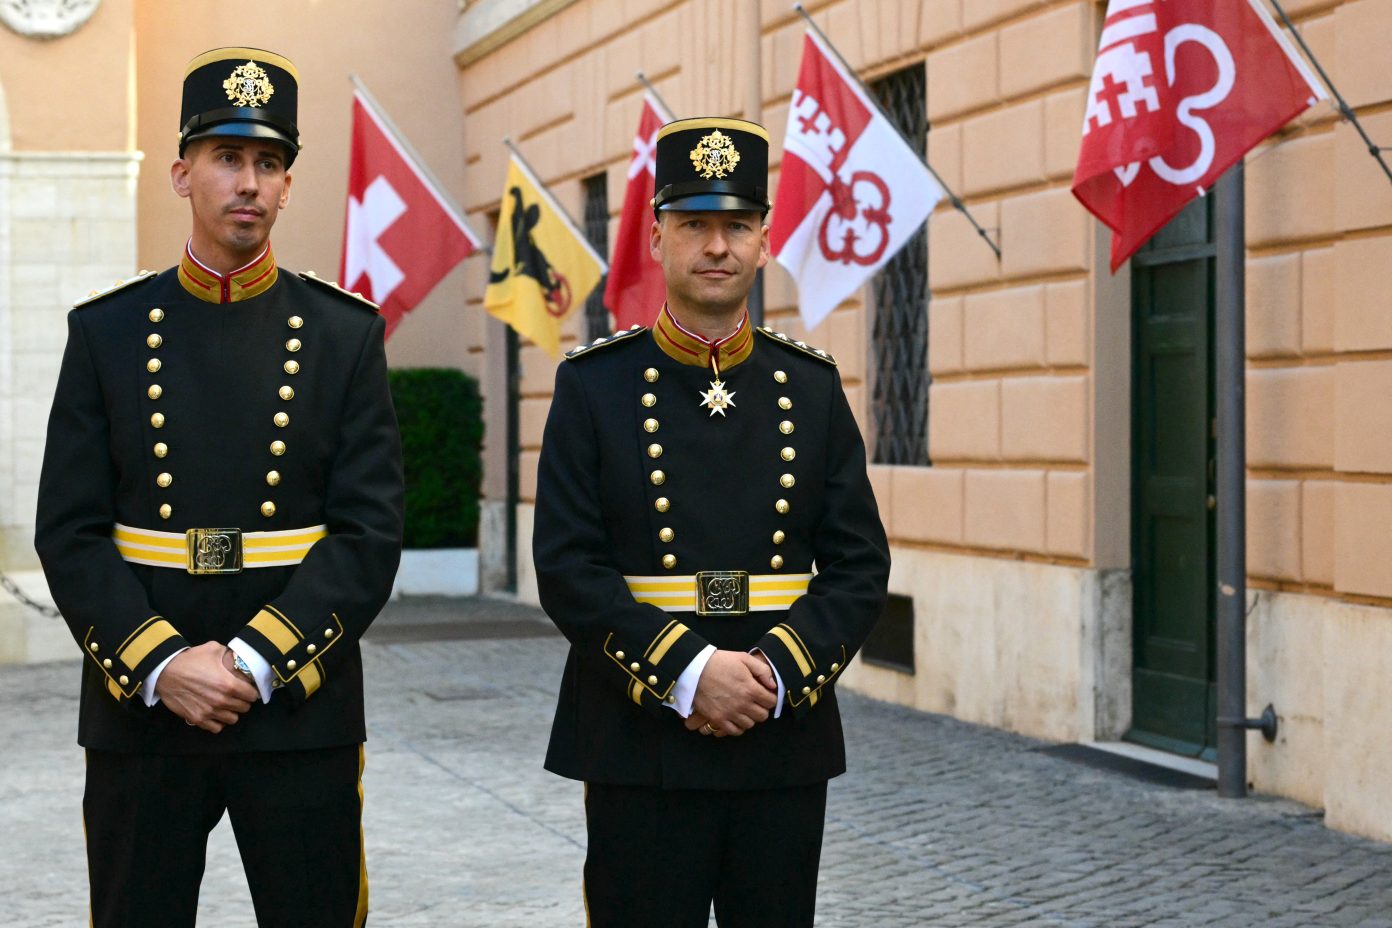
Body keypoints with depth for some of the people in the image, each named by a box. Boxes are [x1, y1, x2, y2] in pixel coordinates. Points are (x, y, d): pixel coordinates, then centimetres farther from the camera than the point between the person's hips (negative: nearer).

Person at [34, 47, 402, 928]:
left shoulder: (346, 333, 3)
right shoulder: (107, 331, 5)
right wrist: (161, 667, -14)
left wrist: (255, 662, -14)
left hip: (300, 713, -1)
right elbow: (70, 532, 0)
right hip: (139, 711, 1)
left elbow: (371, 534, -4)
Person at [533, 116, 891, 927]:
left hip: (785, 740, 3)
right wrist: (687, 671, -17)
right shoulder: (595, 384, 0)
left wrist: (777, 672, -12)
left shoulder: (813, 385, 7)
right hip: (640, 750, -2)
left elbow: (860, 566, 3)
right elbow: (568, 568, -7)